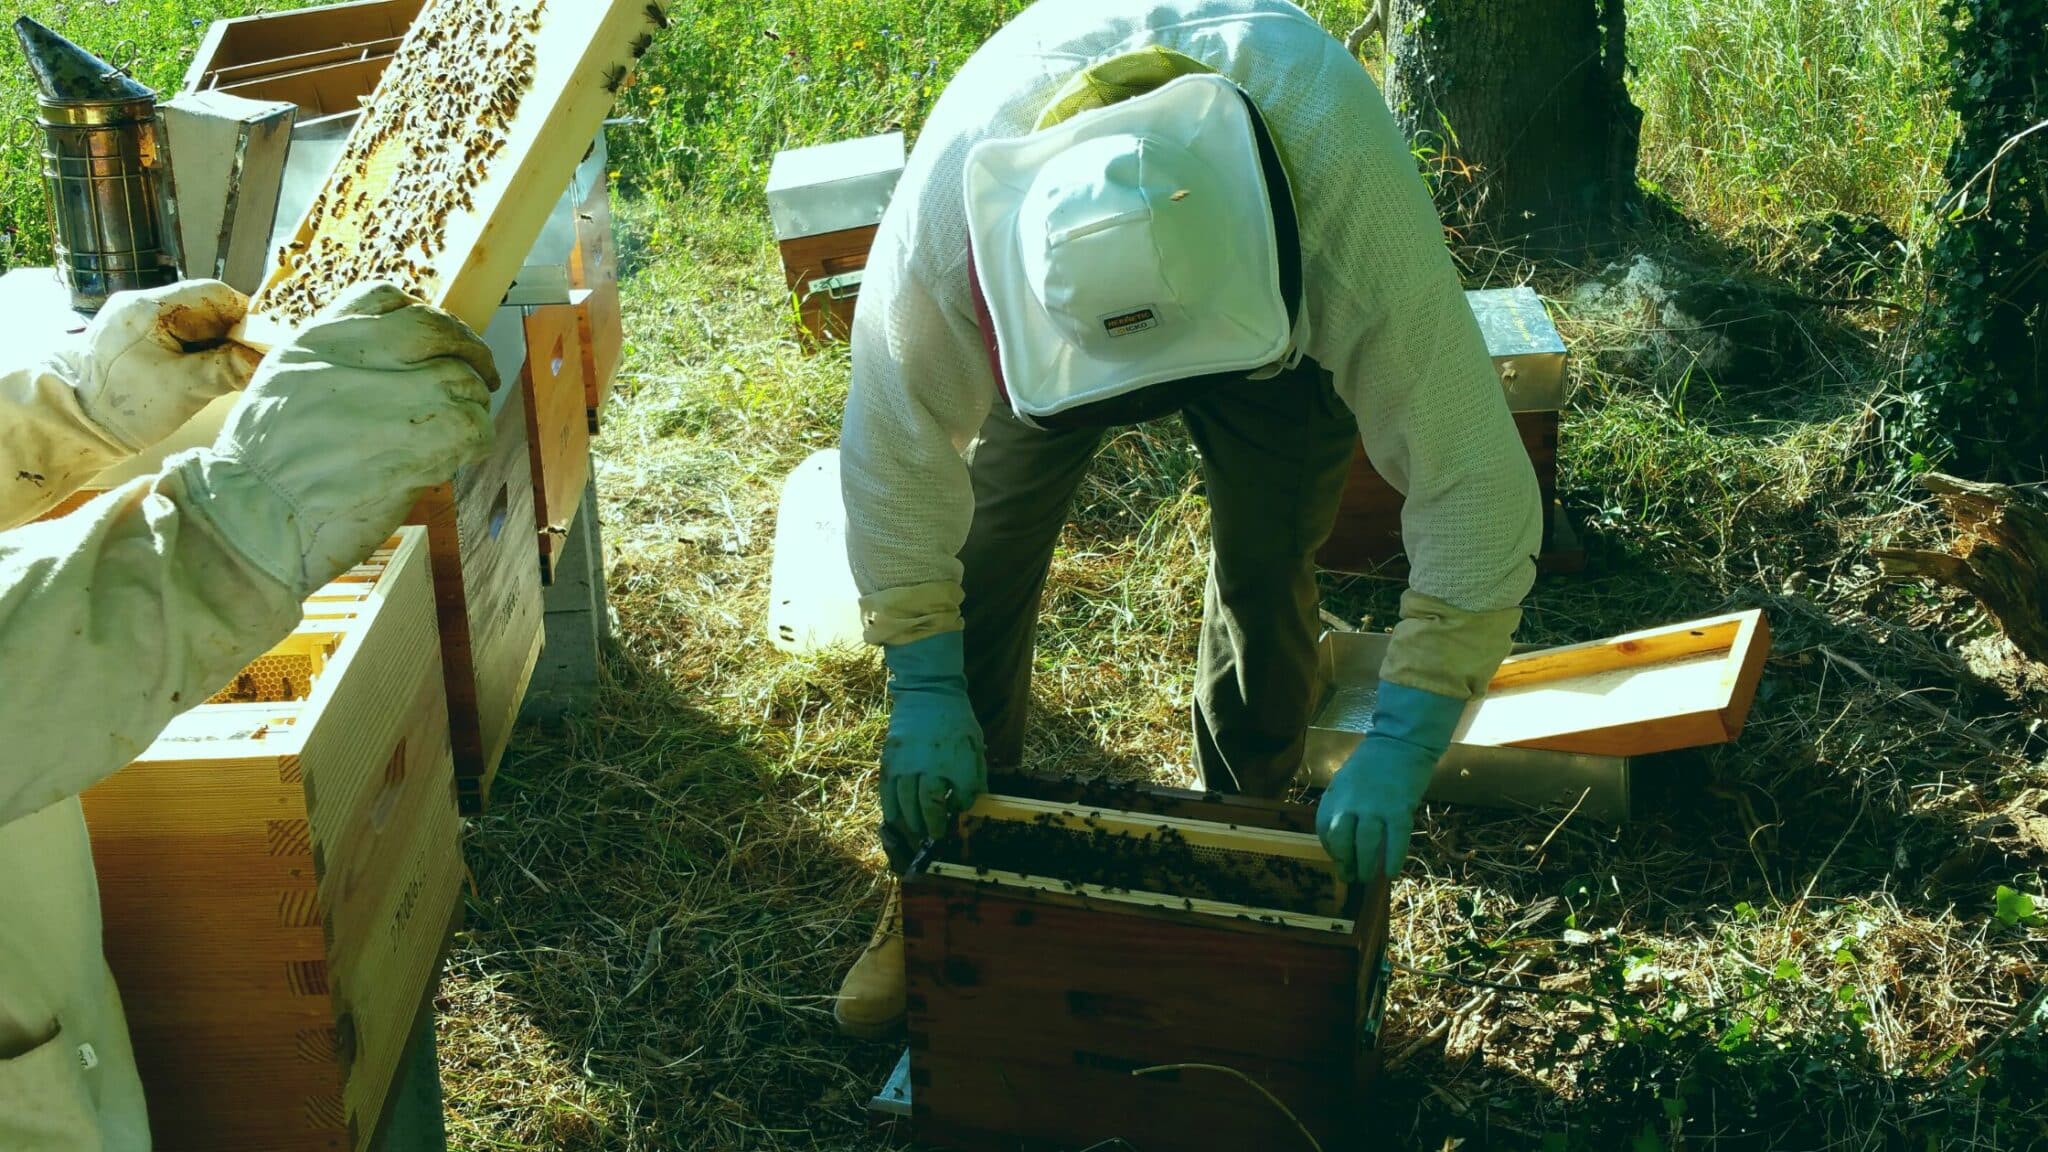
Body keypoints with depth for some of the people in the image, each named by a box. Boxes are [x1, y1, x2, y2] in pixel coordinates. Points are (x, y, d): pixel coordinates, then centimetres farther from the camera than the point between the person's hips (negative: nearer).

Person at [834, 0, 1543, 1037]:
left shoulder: (1356, 208, -46)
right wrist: (924, 688, -26)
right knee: (982, 555, -5)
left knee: (1266, 571, -4)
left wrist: (1402, 747, -41)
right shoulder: (951, 203, -42)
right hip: (1049, 292, 1)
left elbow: (1473, 481, -39)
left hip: (1281, 294, 0)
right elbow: (896, 445, -28)